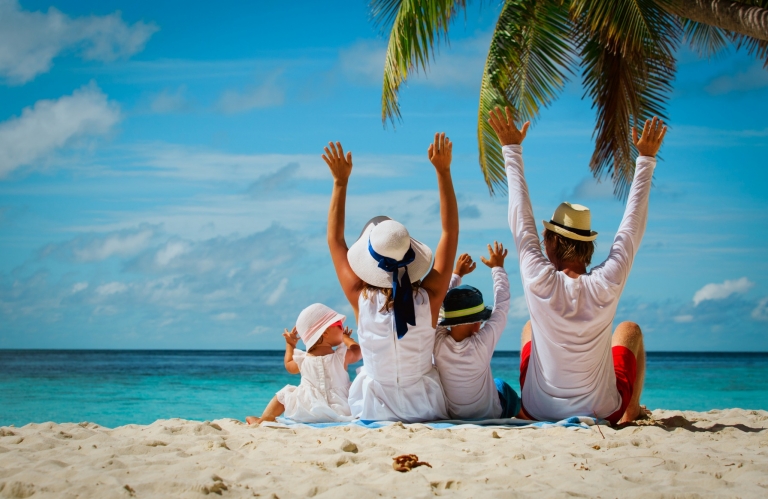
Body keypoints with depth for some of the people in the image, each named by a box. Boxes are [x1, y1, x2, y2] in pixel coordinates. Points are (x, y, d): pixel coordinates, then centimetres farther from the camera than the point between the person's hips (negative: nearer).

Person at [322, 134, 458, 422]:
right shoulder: (429, 297, -18)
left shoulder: (362, 299, -17)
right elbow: (450, 231, -7)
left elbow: (335, 240, -2)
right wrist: (443, 172, -6)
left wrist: (340, 182, -1)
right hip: (425, 407, 0)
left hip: (374, 410, 1)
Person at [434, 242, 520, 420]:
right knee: (501, 386, 29)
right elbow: (501, 305, -12)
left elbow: (440, 301, -3)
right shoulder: (483, 343, -27)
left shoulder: (438, 342, -22)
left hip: (449, 417, 2)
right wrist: (497, 268, 4)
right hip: (490, 417, -2)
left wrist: (456, 274, 13)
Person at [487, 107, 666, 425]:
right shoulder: (607, 286, -20)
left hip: (540, 410, 1)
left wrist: (512, 149, 1)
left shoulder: (539, 282, -21)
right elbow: (632, 226, -8)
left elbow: (521, 219, -9)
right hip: (602, 411, 0)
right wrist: (646, 159, 2)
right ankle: (632, 410, 32)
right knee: (629, 330, 26)